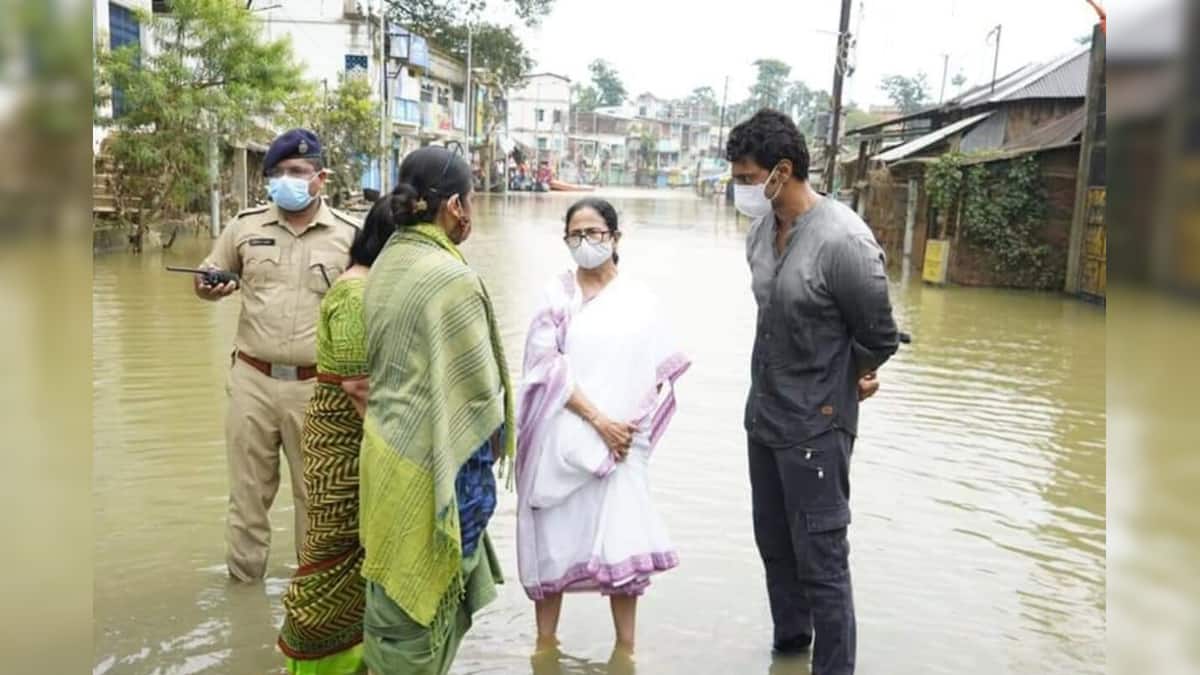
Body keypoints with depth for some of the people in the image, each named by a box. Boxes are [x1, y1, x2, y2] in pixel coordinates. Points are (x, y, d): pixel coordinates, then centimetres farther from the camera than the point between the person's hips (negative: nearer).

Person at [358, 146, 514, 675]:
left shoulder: (388, 262, 4)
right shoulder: (450, 277, -21)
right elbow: (478, 386, -15)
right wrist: (496, 439, 3)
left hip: (389, 444, 8)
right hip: (436, 461, -8)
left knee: (399, 594, 22)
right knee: (420, 600, 9)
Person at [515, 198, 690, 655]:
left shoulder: (638, 300, 3)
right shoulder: (556, 296, 0)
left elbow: (660, 374, 4)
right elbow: (546, 367, -8)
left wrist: (632, 426, -9)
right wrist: (597, 419, -15)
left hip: (619, 441, 1)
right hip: (562, 440, 0)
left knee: (622, 543, 0)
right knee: (553, 538, 7)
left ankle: (626, 646, 15)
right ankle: (545, 640, 23)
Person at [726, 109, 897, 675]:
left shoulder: (843, 241, -22)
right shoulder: (761, 231, 0)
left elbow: (880, 337, -11)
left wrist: (835, 387, 4)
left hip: (814, 427, -8)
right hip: (763, 415, 8)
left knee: (821, 563, 0)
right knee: (773, 544, 21)